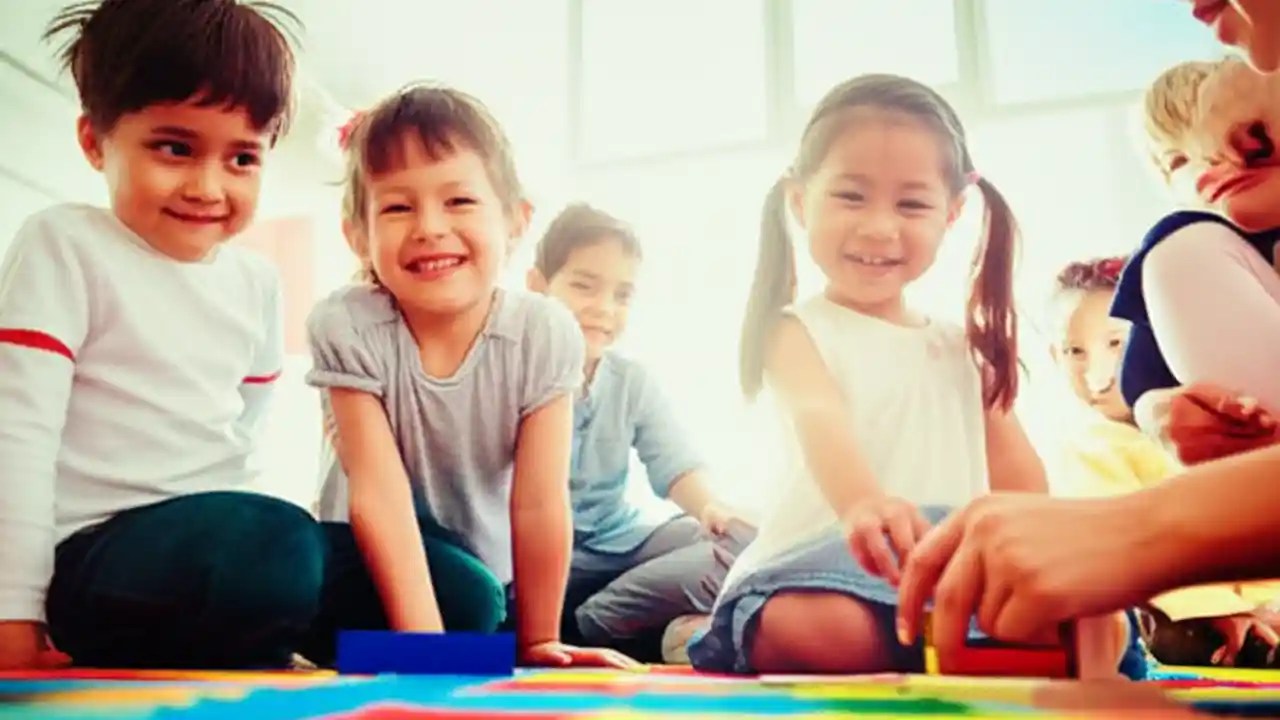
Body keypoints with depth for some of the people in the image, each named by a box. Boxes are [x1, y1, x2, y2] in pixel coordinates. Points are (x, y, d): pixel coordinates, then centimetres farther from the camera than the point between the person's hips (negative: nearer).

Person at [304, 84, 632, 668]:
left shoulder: (545, 334, -19)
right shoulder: (347, 328, -22)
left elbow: (539, 503, -18)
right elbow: (379, 494, -27)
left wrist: (538, 643, -12)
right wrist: (425, 640, -36)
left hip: (490, 571, 4)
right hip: (376, 564, -4)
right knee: (466, 600, -28)